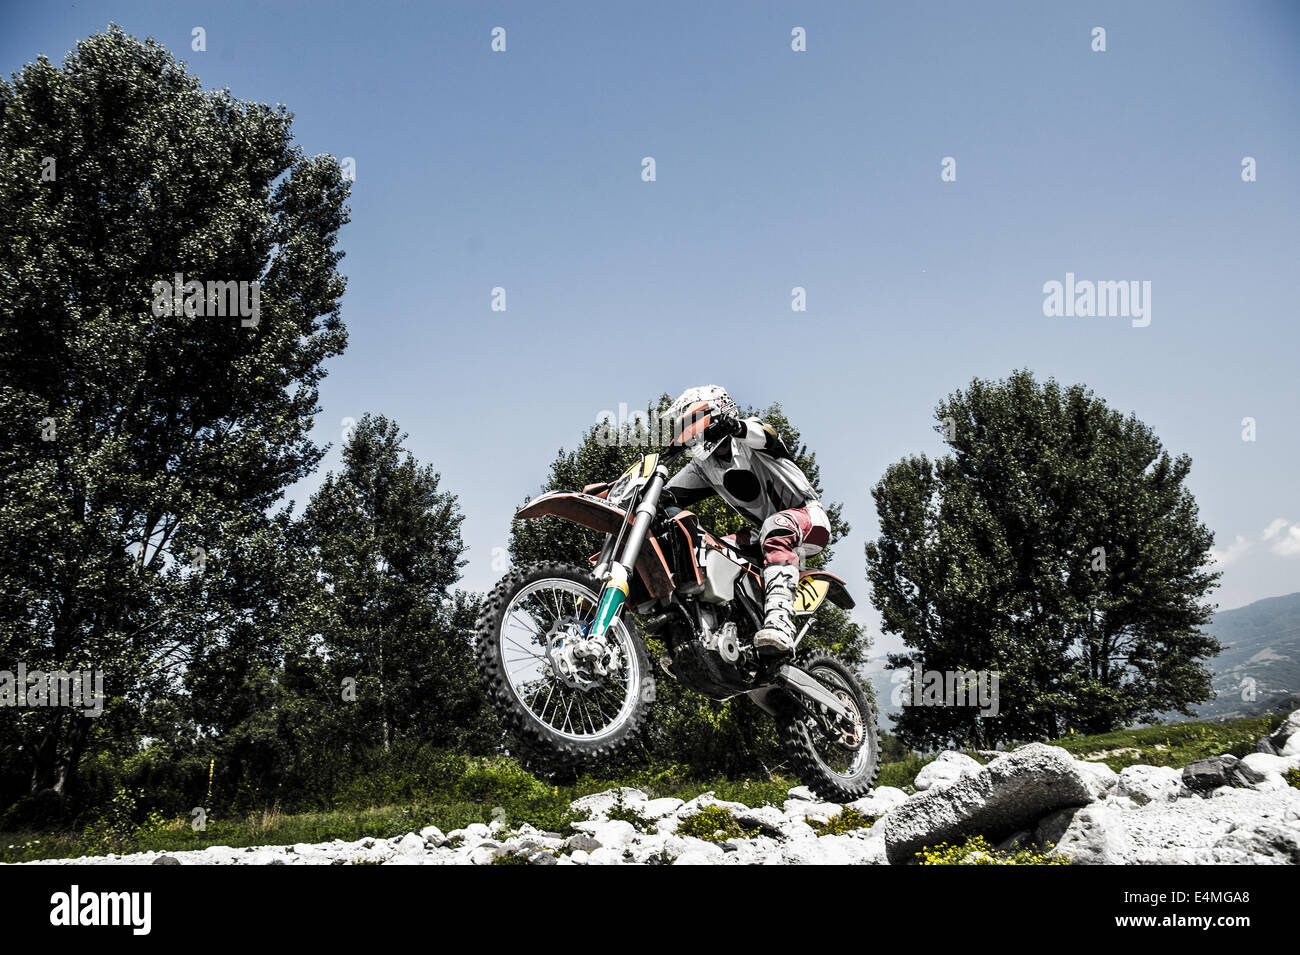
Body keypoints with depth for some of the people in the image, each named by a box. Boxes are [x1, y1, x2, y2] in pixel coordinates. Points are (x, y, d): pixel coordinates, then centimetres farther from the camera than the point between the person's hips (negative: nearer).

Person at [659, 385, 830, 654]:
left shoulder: (747, 433, -7)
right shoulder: (703, 465, 11)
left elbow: (765, 434, -31)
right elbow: (672, 494, -1)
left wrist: (734, 426, -53)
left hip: (809, 519, -8)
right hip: (765, 533, 8)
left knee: (776, 529, -40)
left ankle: (779, 620, -58)